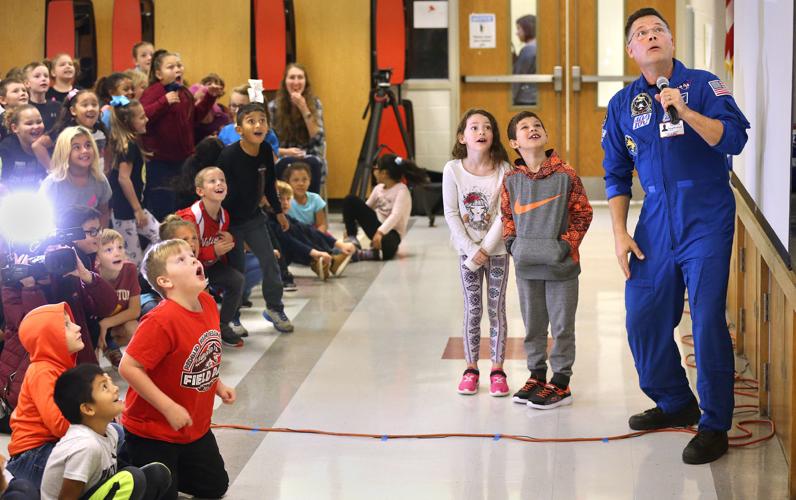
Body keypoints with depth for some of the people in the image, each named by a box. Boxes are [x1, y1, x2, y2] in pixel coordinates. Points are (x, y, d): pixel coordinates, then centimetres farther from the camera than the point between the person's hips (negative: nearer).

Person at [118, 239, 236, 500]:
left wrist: (217, 385, 7)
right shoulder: (161, 321, -30)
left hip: (196, 427, 8)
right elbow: (128, 367, -29)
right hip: (152, 430, -8)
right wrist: (169, 408, -28)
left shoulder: (208, 303, -5)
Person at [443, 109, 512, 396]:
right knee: (472, 310, 6)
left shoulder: (503, 169, -12)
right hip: (467, 249, 1)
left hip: (497, 250, -1)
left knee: (497, 308, 5)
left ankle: (497, 369, 12)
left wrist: (485, 249, -16)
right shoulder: (453, 169, -9)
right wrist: (471, 250, -12)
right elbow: (451, 214, -8)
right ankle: (471, 368, 15)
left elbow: (503, 215, -12)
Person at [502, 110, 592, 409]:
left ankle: (561, 382, 13)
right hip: (526, 265, 3)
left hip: (561, 264, -3)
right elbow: (507, 215, 14)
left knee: (562, 325, 4)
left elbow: (583, 213, -2)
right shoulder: (512, 180, 2)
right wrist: (511, 241, -2)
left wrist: (567, 243, -11)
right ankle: (537, 375, 27)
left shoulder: (565, 175, -7)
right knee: (533, 325, 14)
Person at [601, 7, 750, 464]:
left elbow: (734, 138, -13)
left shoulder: (703, 85, -2)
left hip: (706, 220, -5)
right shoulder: (623, 104, 10)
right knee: (642, 319, 7)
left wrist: (685, 111, -23)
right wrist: (620, 233, 5)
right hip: (655, 224, 5)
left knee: (708, 320, -8)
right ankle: (675, 403, 28)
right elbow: (616, 175, 13)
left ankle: (714, 425, 2)